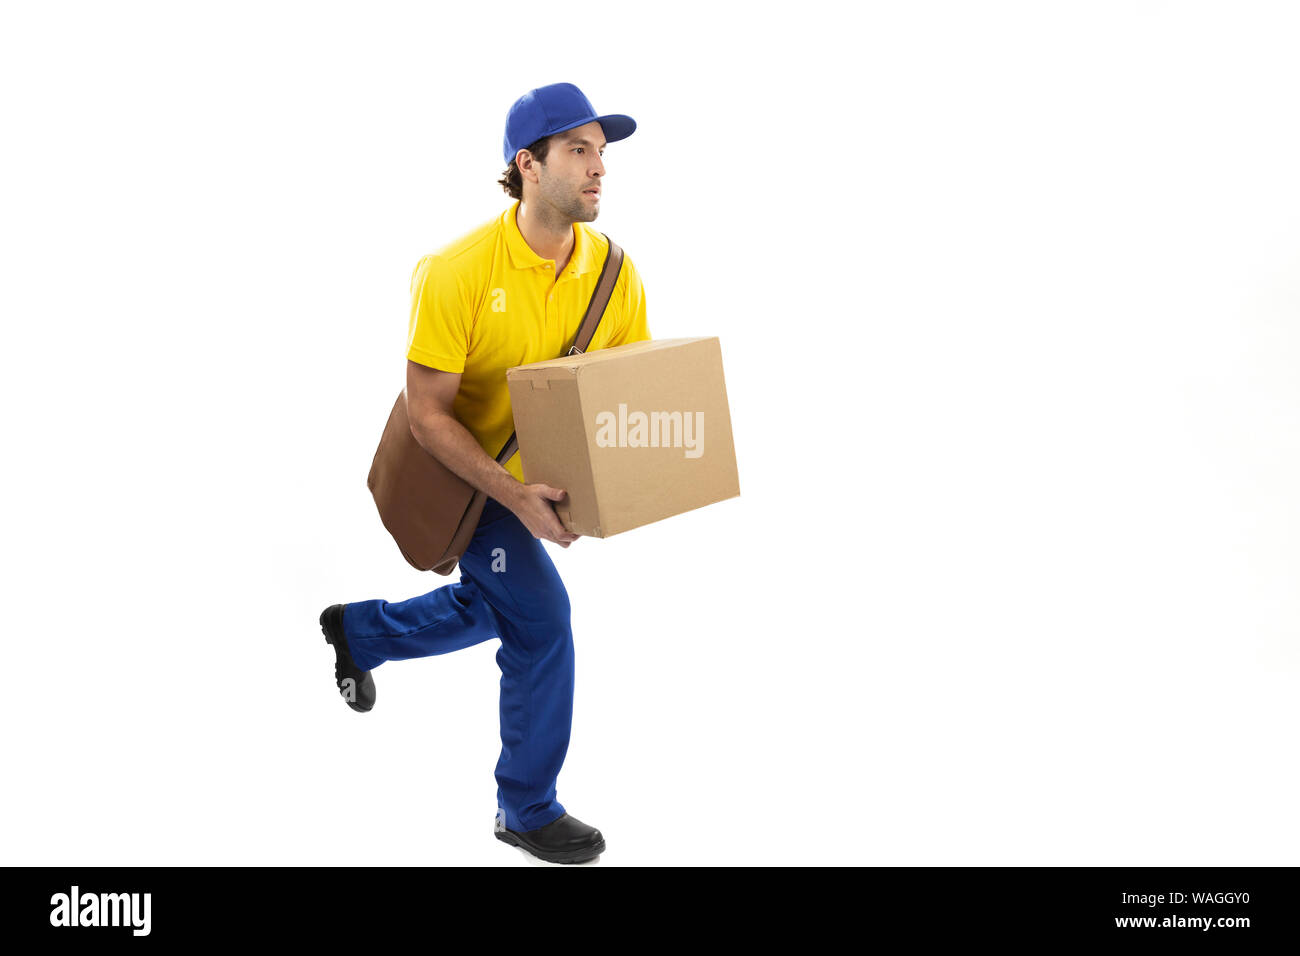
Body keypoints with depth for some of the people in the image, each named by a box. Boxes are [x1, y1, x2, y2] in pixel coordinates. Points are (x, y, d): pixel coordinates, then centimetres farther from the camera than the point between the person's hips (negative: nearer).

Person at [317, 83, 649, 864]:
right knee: (541, 619, -8)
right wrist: (514, 495, -35)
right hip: (460, 471, -6)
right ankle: (529, 809, 13)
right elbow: (427, 414, -25)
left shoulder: (615, 272, -14)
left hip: (540, 472, 6)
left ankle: (355, 632, 51)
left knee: (485, 608, 22)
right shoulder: (461, 272, -28)